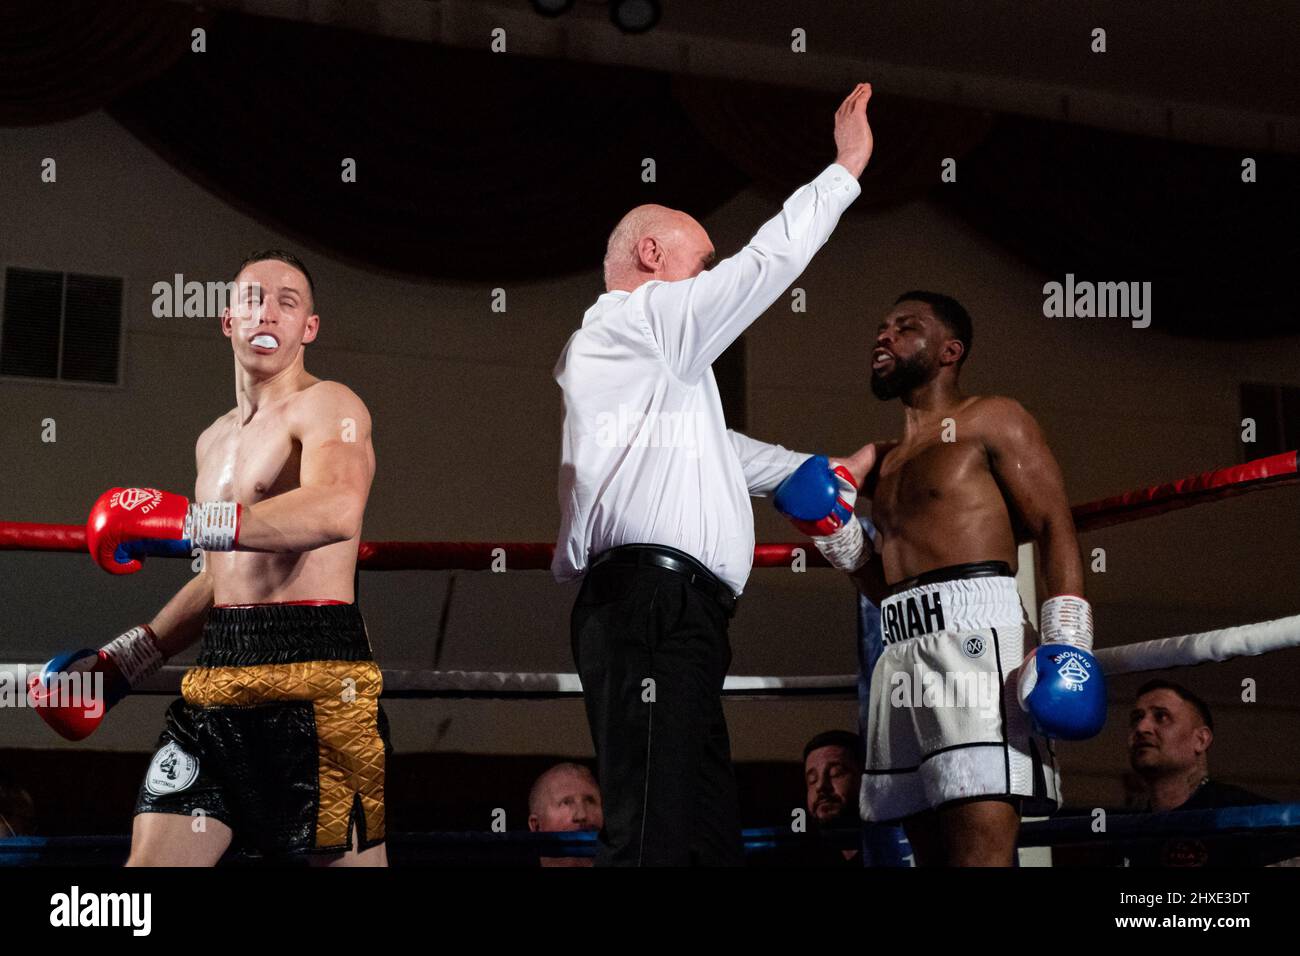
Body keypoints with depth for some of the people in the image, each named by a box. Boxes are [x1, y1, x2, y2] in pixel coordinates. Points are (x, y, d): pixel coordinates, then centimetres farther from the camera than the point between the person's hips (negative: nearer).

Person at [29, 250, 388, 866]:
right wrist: (118, 663, 26)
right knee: (150, 859, 0)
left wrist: (189, 522, -33)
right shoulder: (214, 440, 22)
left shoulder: (327, 405, -5)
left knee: (346, 858, -2)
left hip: (314, 674, -7)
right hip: (218, 677, 7)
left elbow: (336, 511, -27)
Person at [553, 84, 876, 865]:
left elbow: (718, 448, 44)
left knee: (711, 837, 4)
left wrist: (813, 472, 45)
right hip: (652, 601, -11)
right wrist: (847, 168, 10)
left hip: (676, 611, 11)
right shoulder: (639, 319, 5)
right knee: (655, 838, -22)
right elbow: (765, 264, 2)